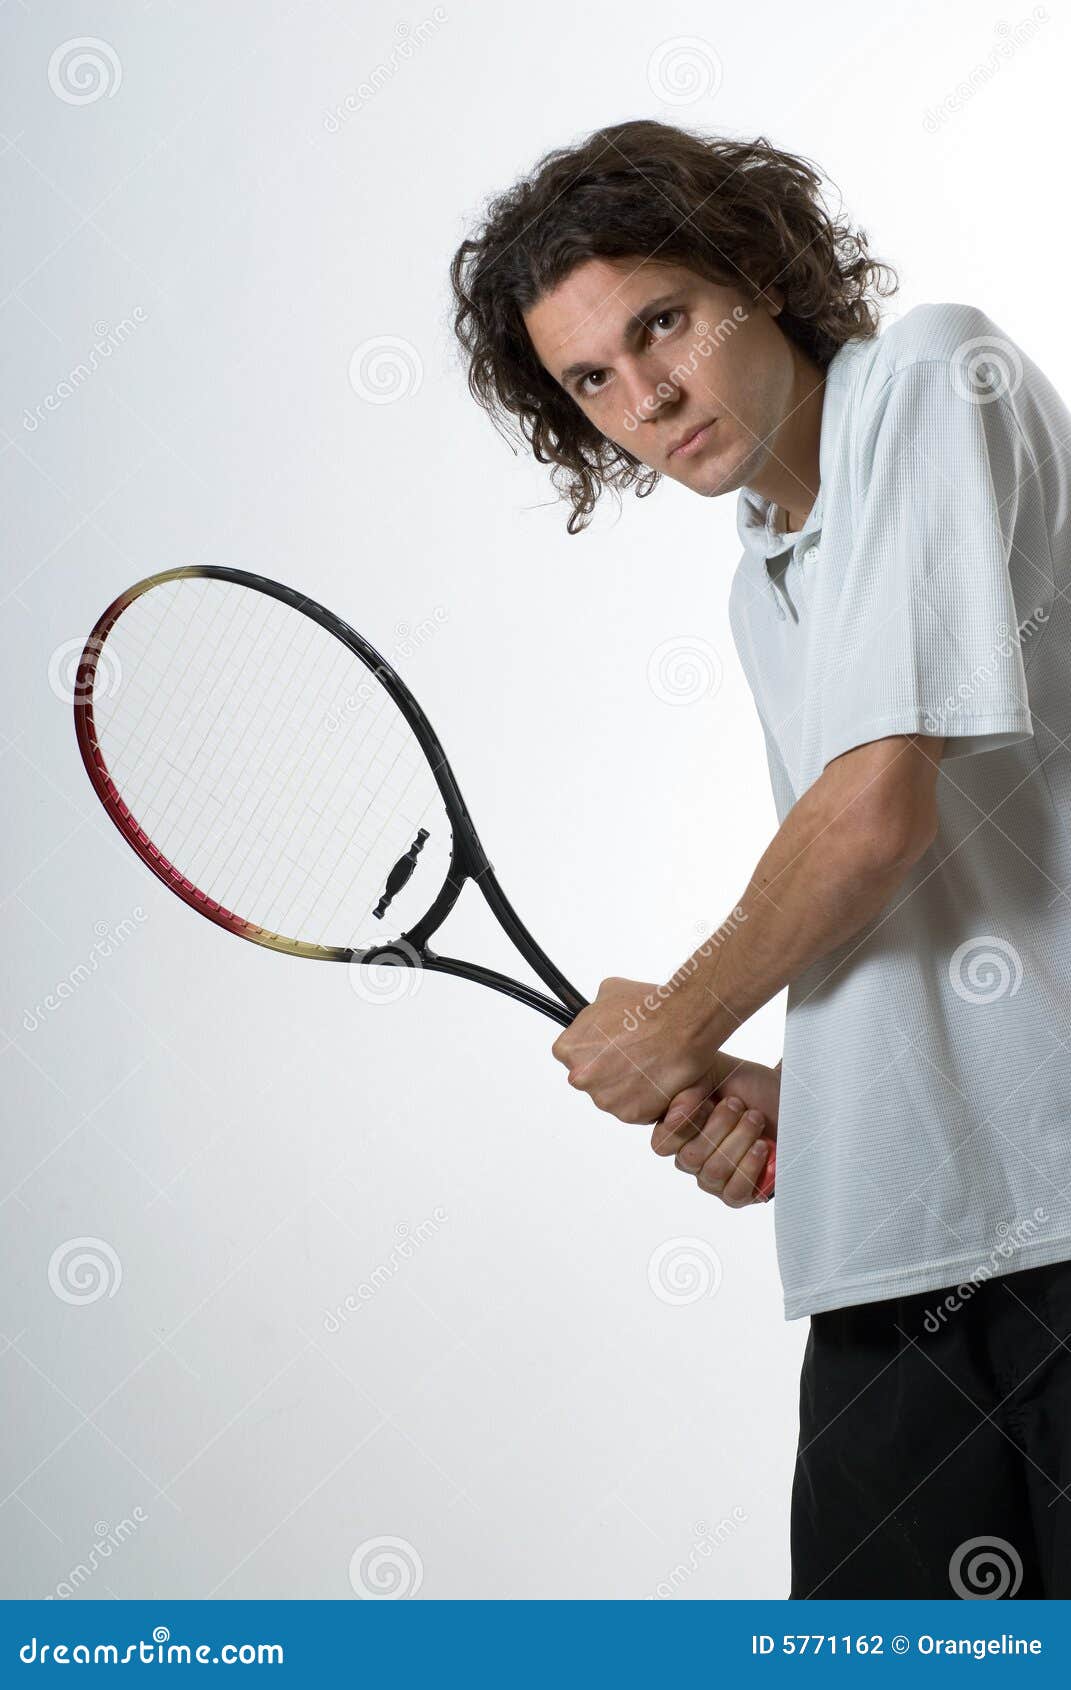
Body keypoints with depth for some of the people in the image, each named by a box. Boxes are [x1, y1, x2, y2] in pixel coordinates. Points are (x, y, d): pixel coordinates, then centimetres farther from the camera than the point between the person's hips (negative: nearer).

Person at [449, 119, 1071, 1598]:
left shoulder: (935, 374, -5)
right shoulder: (765, 586, 20)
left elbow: (882, 808, -14)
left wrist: (681, 1029, 1)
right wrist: (788, 1093, 6)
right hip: (902, 1242, 7)